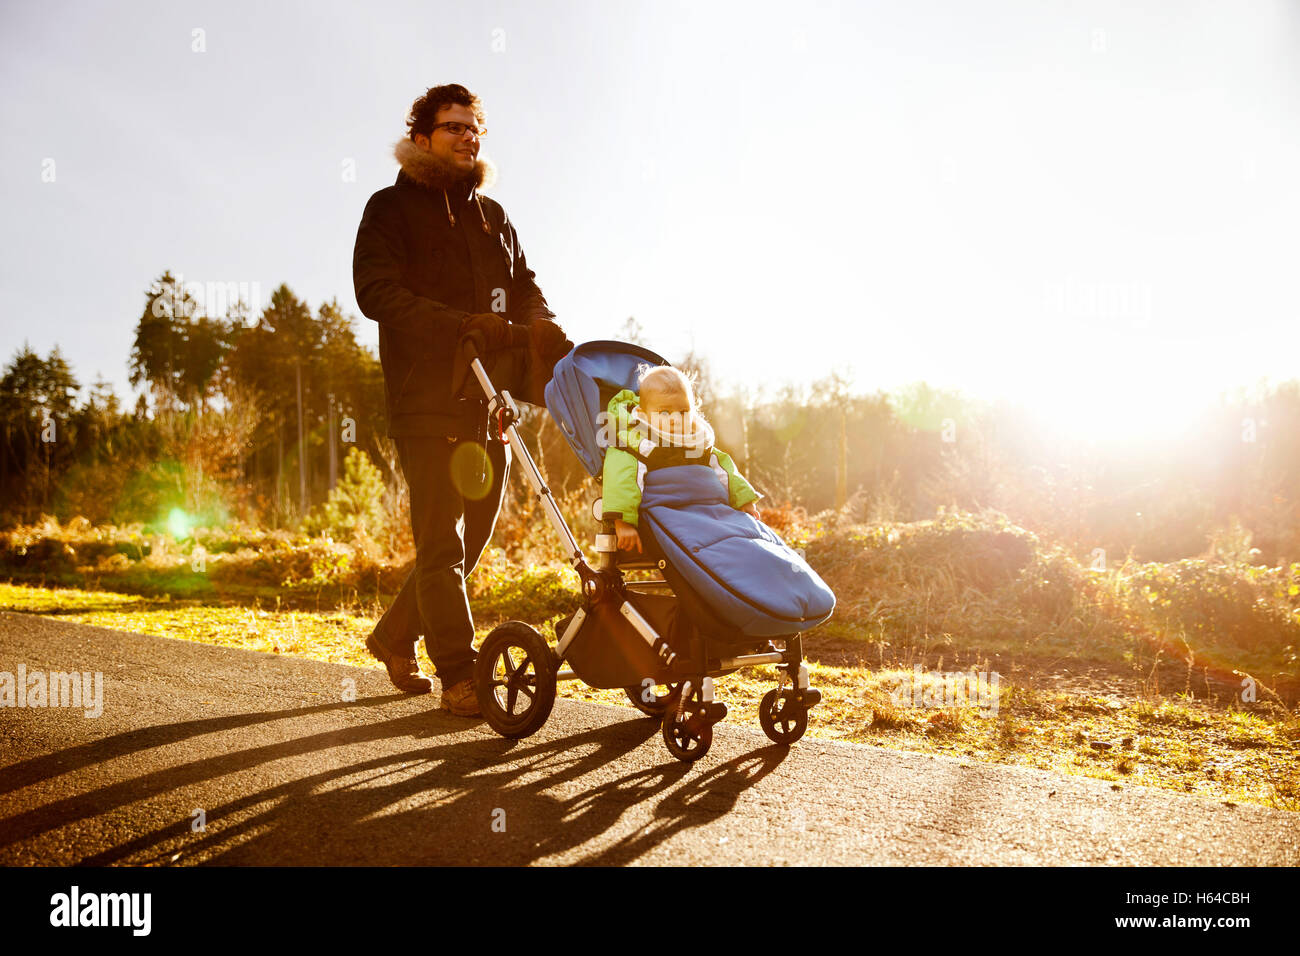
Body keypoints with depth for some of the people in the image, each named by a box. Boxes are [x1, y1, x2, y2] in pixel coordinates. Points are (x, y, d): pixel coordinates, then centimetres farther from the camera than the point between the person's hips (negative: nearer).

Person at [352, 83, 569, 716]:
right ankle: (458, 675, -1)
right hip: (427, 397, -6)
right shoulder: (392, 208, 4)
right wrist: (462, 324, -22)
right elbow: (375, 291, -10)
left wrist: (543, 330, -6)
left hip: (489, 396, 6)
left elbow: (524, 287, 18)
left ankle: (395, 636, 28)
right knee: (442, 539, -8)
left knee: (472, 536, 10)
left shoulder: (492, 216, 22)